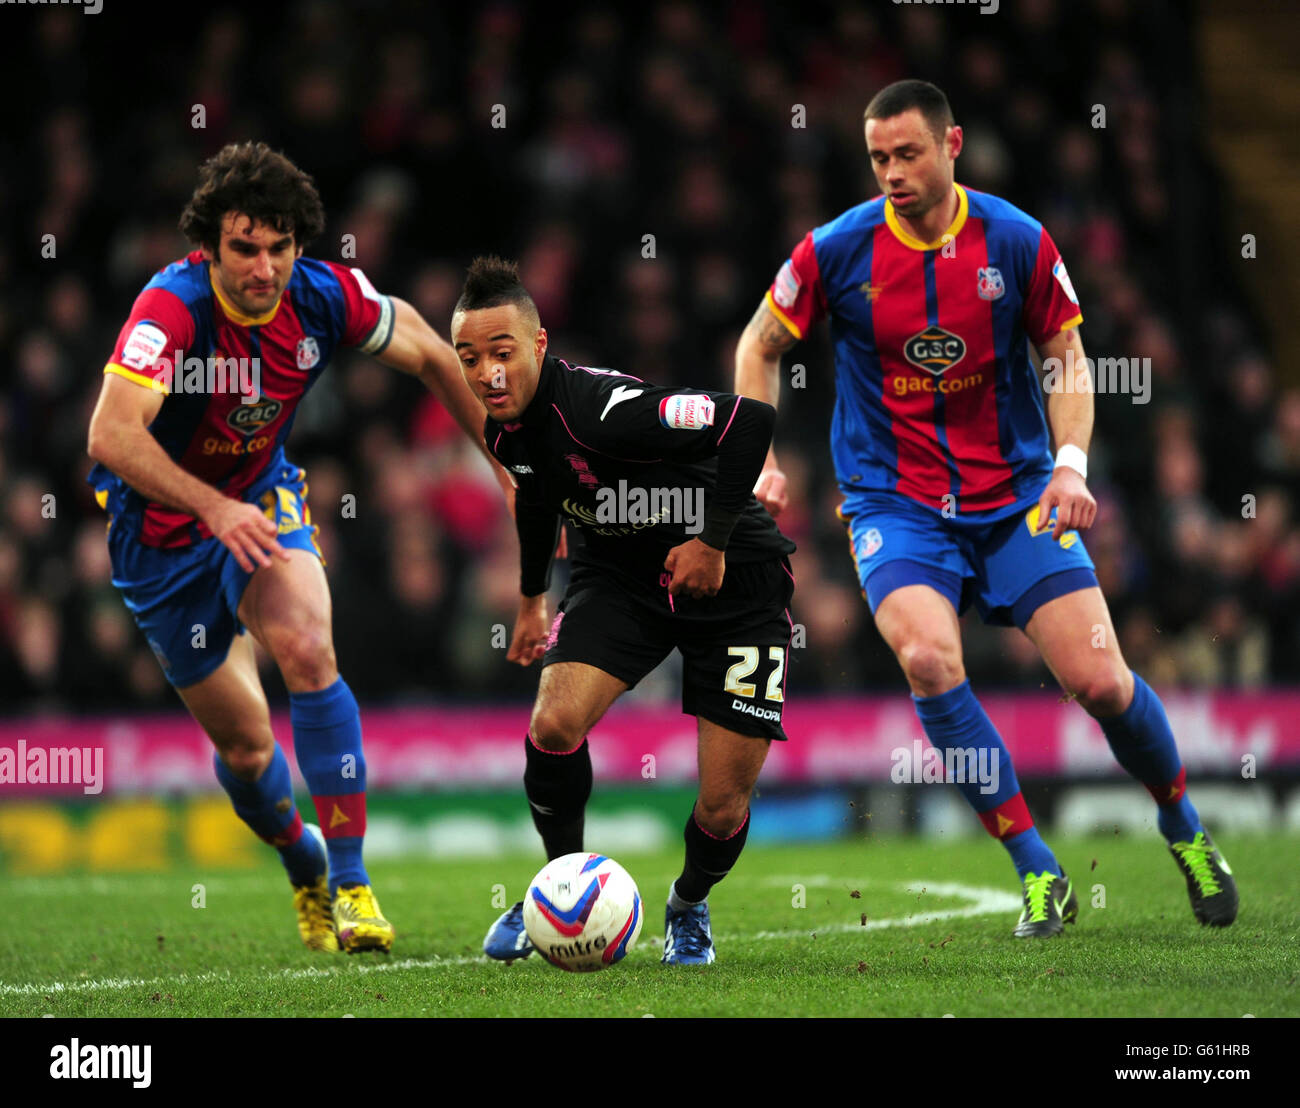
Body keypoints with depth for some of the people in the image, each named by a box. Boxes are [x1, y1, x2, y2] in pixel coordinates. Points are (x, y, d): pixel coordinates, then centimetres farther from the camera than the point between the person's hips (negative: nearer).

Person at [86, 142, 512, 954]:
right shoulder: (173, 308, -30)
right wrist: (213, 507, -51)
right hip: (161, 528, -2)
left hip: (264, 498, 2)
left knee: (309, 652, -26)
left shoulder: (326, 297, -17)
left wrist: (510, 467, 3)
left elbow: (432, 357, 0)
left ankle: (351, 882, -21)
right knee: (243, 740, 4)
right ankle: (303, 865, 37)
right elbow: (112, 435, -42)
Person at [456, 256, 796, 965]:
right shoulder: (504, 429, -7)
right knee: (554, 725, -20)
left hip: (730, 578, -6)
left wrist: (712, 542, -27)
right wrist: (531, 599, 27)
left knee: (724, 807, -7)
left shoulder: (601, 410, -33)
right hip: (619, 573, 6)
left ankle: (689, 905, 28)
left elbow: (750, 422, -36)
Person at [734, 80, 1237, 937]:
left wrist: (1071, 463, -9)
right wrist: (762, 461, -2)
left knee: (1100, 680, -8)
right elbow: (761, 345, 8)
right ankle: (1038, 872, -16)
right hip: (895, 504, -1)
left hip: (1015, 496, 1)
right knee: (928, 657, -28)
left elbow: (1067, 354, 6)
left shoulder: (1018, 242, -6)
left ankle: (1184, 828, 23)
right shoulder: (837, 252, -8)